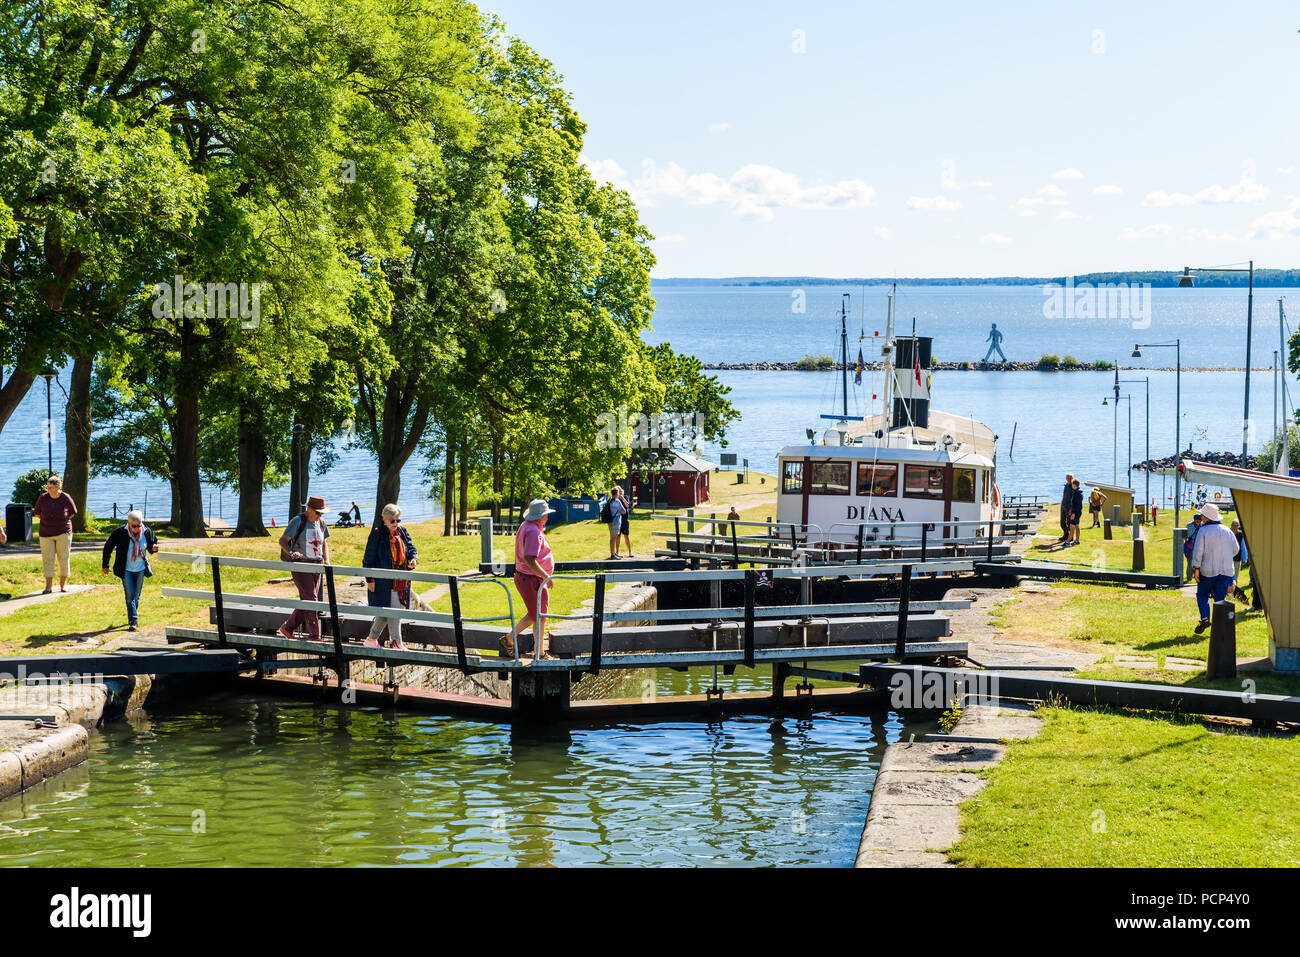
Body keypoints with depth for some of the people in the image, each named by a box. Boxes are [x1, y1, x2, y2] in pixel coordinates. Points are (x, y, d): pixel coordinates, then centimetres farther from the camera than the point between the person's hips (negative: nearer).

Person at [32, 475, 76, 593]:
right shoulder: (43, 498, -5)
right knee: (47, 560, -2)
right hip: (46, 534, 1)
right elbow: (37, 512, 9)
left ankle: (63, 584, 14)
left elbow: (73, 512, 7)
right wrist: (47, 522, 8)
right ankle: (48, 586, -1)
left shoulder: (66, 498, -8)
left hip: (63, 533, -1)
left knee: (64, 559, 1)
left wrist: (62, 521, 4)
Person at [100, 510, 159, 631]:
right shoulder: (120, 532, -16)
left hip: (140, 569, 3)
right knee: (130, 596, -10)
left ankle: (132, 617, 30)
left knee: (136, 596, 11)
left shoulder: (147, 532, -8)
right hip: (126, 570, -3)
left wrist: (153, 548, -17)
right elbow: (108, 547, -3)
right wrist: (105, 565, 0)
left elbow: (151, 547, 9)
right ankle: (133, 621, -10)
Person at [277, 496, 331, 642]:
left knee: (306, 602, 8)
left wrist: (327, 561, 5)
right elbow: (282, 541, -10)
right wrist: (291, 553, -29)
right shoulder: (298, 521, -11)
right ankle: (314, 636, -9)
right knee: (311, 600, -12)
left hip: (316, 567, 7)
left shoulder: (321, 522, 8)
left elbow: (324, 542, 20)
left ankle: (287, 628, 24)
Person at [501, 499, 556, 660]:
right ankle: (540, 654, 10)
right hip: (532, 579, -10)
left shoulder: (525, 526, 9)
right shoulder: (534, 532, -23)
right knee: (539, 617, 2)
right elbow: (529, 559, -29)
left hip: (522, 577, 10)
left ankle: (508, 639, 24)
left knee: (534, 615, 20)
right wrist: (546, 576, -23)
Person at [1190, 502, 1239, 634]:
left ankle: (1205, 618, -8)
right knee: (1220, 598, 8)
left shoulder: (1203, 530, -8)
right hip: (1226, 571, 3)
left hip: (1207, 570, -3)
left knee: (1202, 595, 11)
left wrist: (1196, 568, -13)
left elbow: (1198, 550, -14)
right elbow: (1235, 550, 10)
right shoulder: (1227, 531, 5)